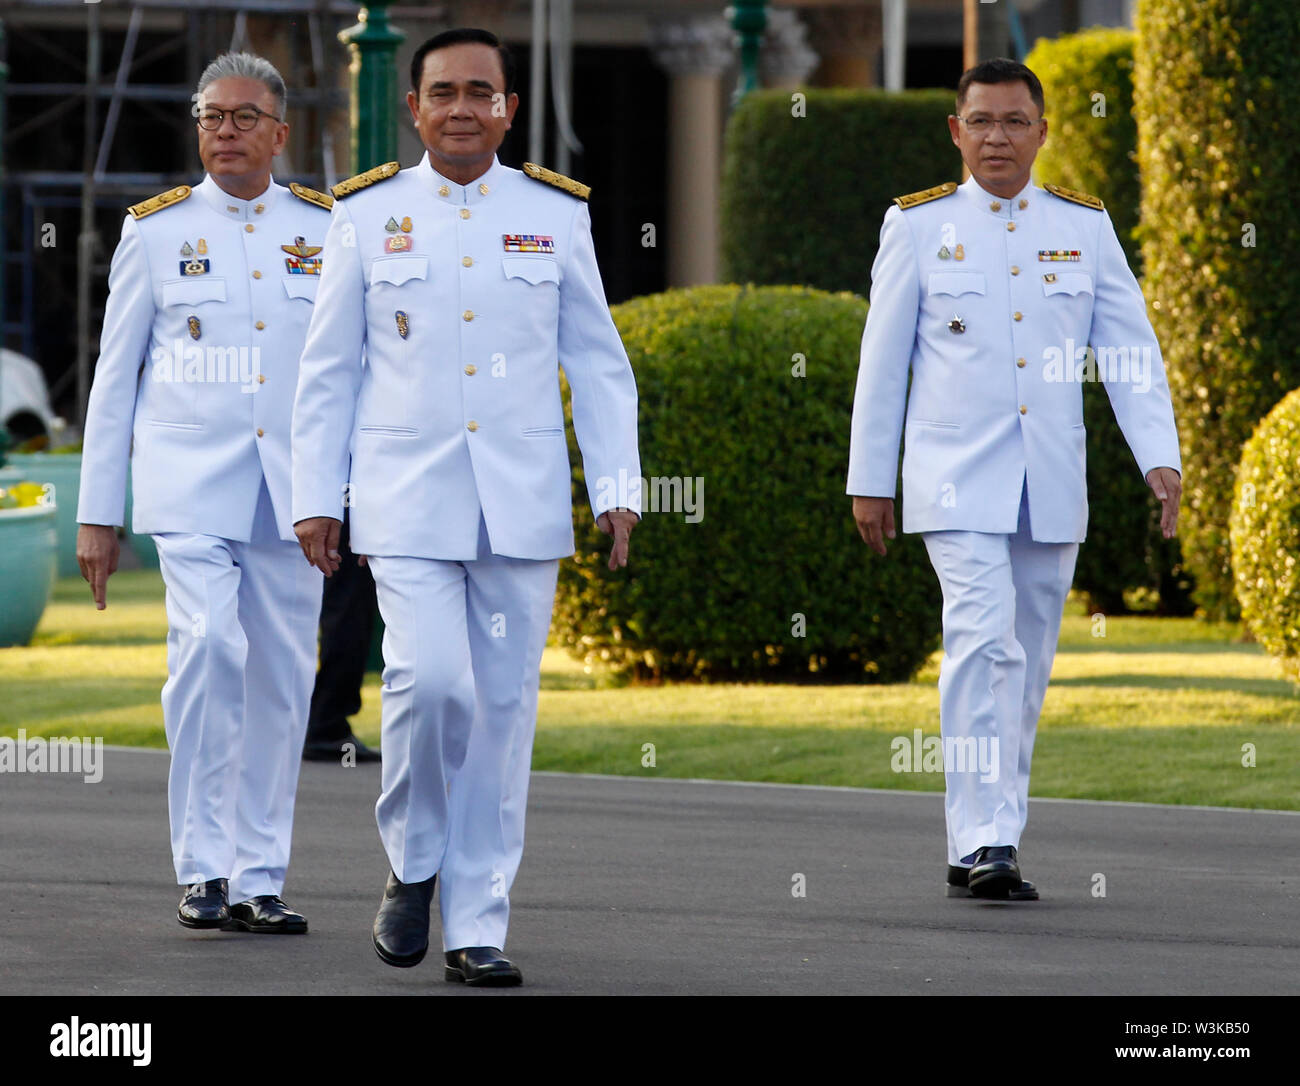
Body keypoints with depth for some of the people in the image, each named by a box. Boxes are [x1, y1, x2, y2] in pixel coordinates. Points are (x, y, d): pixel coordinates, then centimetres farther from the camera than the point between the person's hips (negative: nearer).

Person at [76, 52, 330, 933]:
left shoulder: (328, 230, 9)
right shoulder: (157, 231, 6)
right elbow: (115, 378, 8)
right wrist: (97, 514, 5)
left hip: (290, 489, 2)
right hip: (189, 482, -2)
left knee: (281, 678, 2)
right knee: (208, 645, -20)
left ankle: (260, 880, 11)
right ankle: (204, 867, -13)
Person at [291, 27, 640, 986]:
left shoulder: (556, 215, 7)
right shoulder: (368, 215, 5)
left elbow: (597, 361, 10)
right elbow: (328, 368, 9)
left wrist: (617, 487, 2)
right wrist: (317, 496, 5)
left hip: (522, 506, 2)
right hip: (407, 500, -2)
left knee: (503, 710, 1)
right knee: (430, 680, -18)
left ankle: (477, 928, 8)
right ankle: (414, 863, 8)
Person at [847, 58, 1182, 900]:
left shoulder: (1084, 227, 8)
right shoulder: (919, 225, 3)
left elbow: (1133, 351, 6)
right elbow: (883, 359, 6)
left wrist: (1160, 457, -6)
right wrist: (868, 480, 6)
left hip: (1052, 484, 3)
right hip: (958, 480, -3)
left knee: (1027, 666, 7)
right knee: (983, 639, -19)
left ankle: (994, 844, 15)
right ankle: (981, 843, -22)